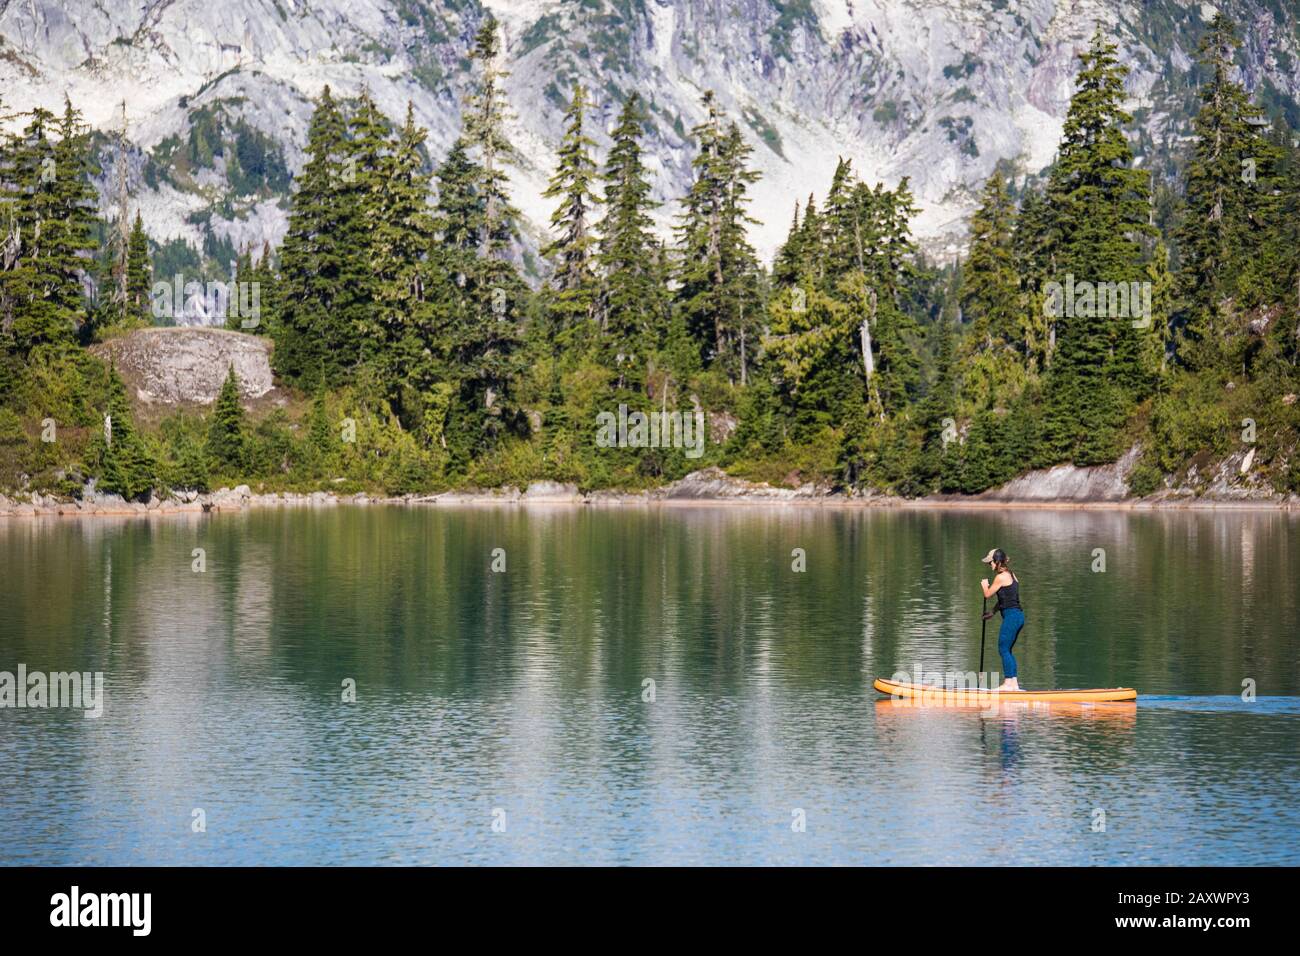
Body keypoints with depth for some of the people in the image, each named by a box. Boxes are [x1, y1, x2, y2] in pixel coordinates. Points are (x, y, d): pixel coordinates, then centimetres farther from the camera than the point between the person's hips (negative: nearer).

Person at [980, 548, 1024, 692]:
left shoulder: (1001, 577, -13)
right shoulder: (1011, 575, 15)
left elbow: (988, 594, -3)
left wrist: (984, 585, 17)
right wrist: (992, 611, 30)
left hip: (1011, 616, -9)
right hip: (1018, 615, 9)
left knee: (1003, 649, -4)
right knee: (1007, 650, 14)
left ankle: (1008, 683, -4)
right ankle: (1014, 683, 14)